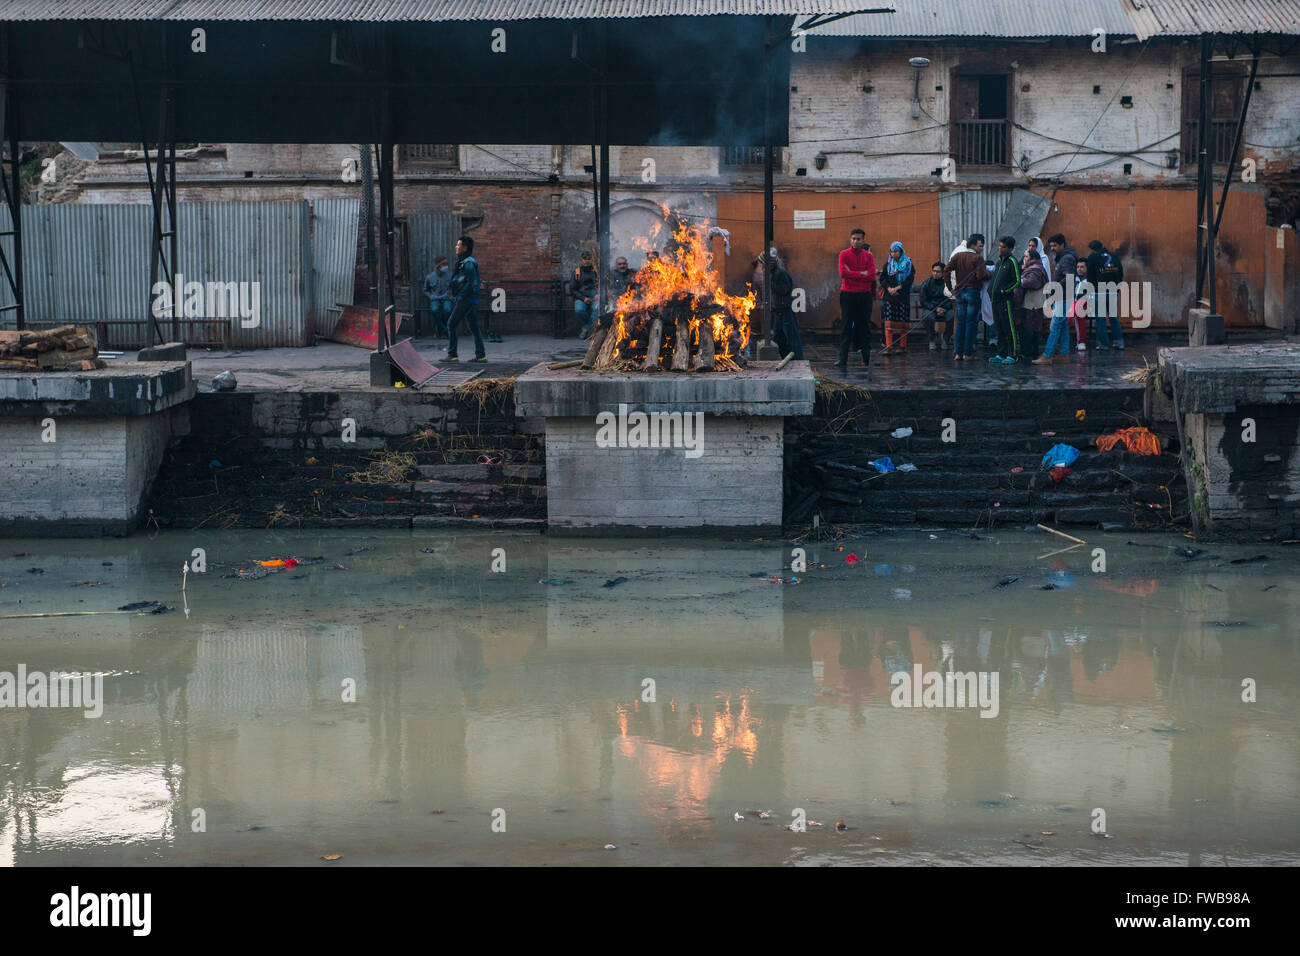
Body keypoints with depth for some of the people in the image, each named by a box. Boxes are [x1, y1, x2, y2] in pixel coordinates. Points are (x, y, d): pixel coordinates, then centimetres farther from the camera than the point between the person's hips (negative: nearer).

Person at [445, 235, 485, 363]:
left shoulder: (468, 262, -14)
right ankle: (481, 355, 9)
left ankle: (452, 355, -7)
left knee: (451, 325, -7)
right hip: (471, 300, 10)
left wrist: (459, 297, -19)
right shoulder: (464, 262, 17)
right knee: (474, 327, 9)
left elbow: (471, 283, -21)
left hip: (466, 300, -10)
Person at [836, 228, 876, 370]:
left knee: (864, 326, 4)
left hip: (864, 295, 1)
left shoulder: (868, 256, 5)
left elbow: (872, 276, -6)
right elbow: (843, 273, -12)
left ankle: (866, 358, 9)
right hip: (847, 294, -1)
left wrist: (852, 274, -8)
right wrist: (861, 274, -11)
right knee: (846, 327, -1)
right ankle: (843, 359, -2)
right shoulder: (844, 254, 2)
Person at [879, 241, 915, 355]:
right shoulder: (888, 264, 11)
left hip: (903, 296, -1)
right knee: (889, 321, -8)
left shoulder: (908, 264, 4)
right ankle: (889, 347, -12)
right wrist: (889, 289, -9)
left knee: (903, 322, 1)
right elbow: (882, 279, 8)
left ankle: (903, 346, 10)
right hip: (889, 296, 1)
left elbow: (910, 279, -3)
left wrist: (898, 288, -12)